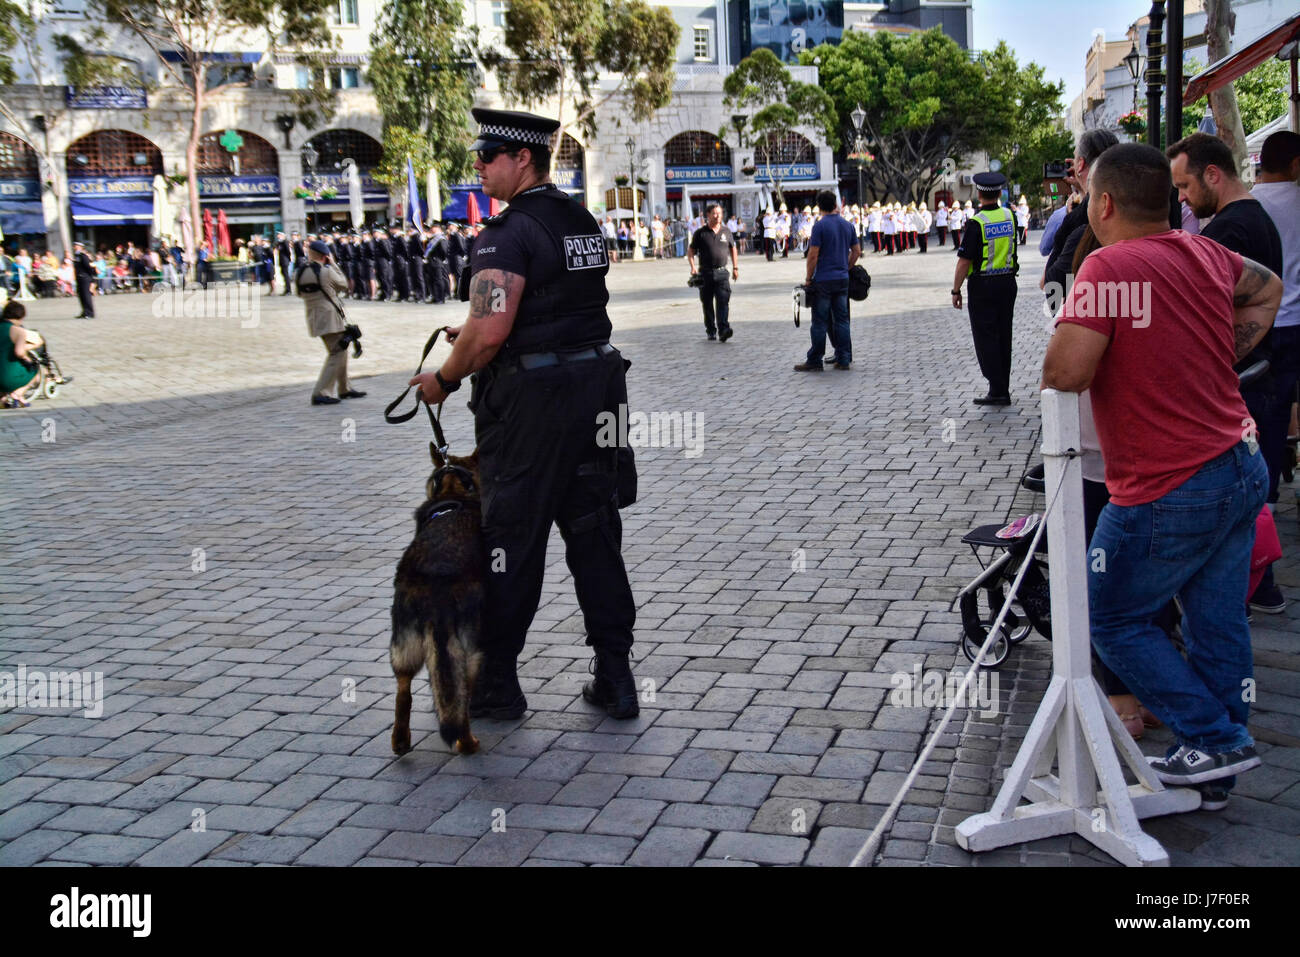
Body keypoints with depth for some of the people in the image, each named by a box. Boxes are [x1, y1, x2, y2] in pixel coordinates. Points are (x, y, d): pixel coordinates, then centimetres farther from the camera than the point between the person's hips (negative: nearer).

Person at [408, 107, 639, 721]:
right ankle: (615, 680, 16)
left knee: (512, 538, 4)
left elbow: (491, 331, -23)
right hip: (596, 382, 8)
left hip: (532, 396, -8)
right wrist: (478, 331, 22)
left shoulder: (509, 232, -15)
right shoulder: (583, 221, 13)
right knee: (594, 535, 12)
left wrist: (444, 379, -6)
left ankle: (496, 684, 16)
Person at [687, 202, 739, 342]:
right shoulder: (700, 233, 1)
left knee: (723, 302, -14)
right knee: (707, 304, 6)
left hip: (722, 273, 1)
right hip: (705, 273, -1)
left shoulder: (726, 231, 9)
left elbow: (733, 249, 20)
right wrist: (692, 267, -7)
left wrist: (735, 268, 15)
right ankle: (711, 332, 18)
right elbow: (690, 251, 5)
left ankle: (723, 331, -22)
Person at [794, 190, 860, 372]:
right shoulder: (848, 225, 7)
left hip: (823, 280, -5)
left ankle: (814, 361, 3)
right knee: (841, 319, 9)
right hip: (842, 279, 5)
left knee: (820, 322, -1)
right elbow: (857, 251, 12)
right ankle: (844, 360, 9)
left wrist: (808, 278, -4)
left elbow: (813, 255, -14)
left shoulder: (820, 226, -11)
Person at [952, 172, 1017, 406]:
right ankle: (1003, 390, 18)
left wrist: (956, 290, -8)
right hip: (1008, 281, 6)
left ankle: (997, 390, -5)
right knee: (1003, 336, 12)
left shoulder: (977, 222, -16)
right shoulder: (1009, 216, 3)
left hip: (983, 285, -6)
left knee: (985, 337, -1)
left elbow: (964, 261, -17)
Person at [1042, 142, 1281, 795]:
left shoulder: (1110, 266, -20)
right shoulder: (1205, 253, 6)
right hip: (1242, 469, 8)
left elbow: (1065, 373, -28)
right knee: (1217, 624, 15)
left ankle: (1214, 740, 9)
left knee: (1113, 619, 9)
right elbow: (1266, 288, 27)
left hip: (1169, 492, -8)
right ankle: (1216, 766, 26)